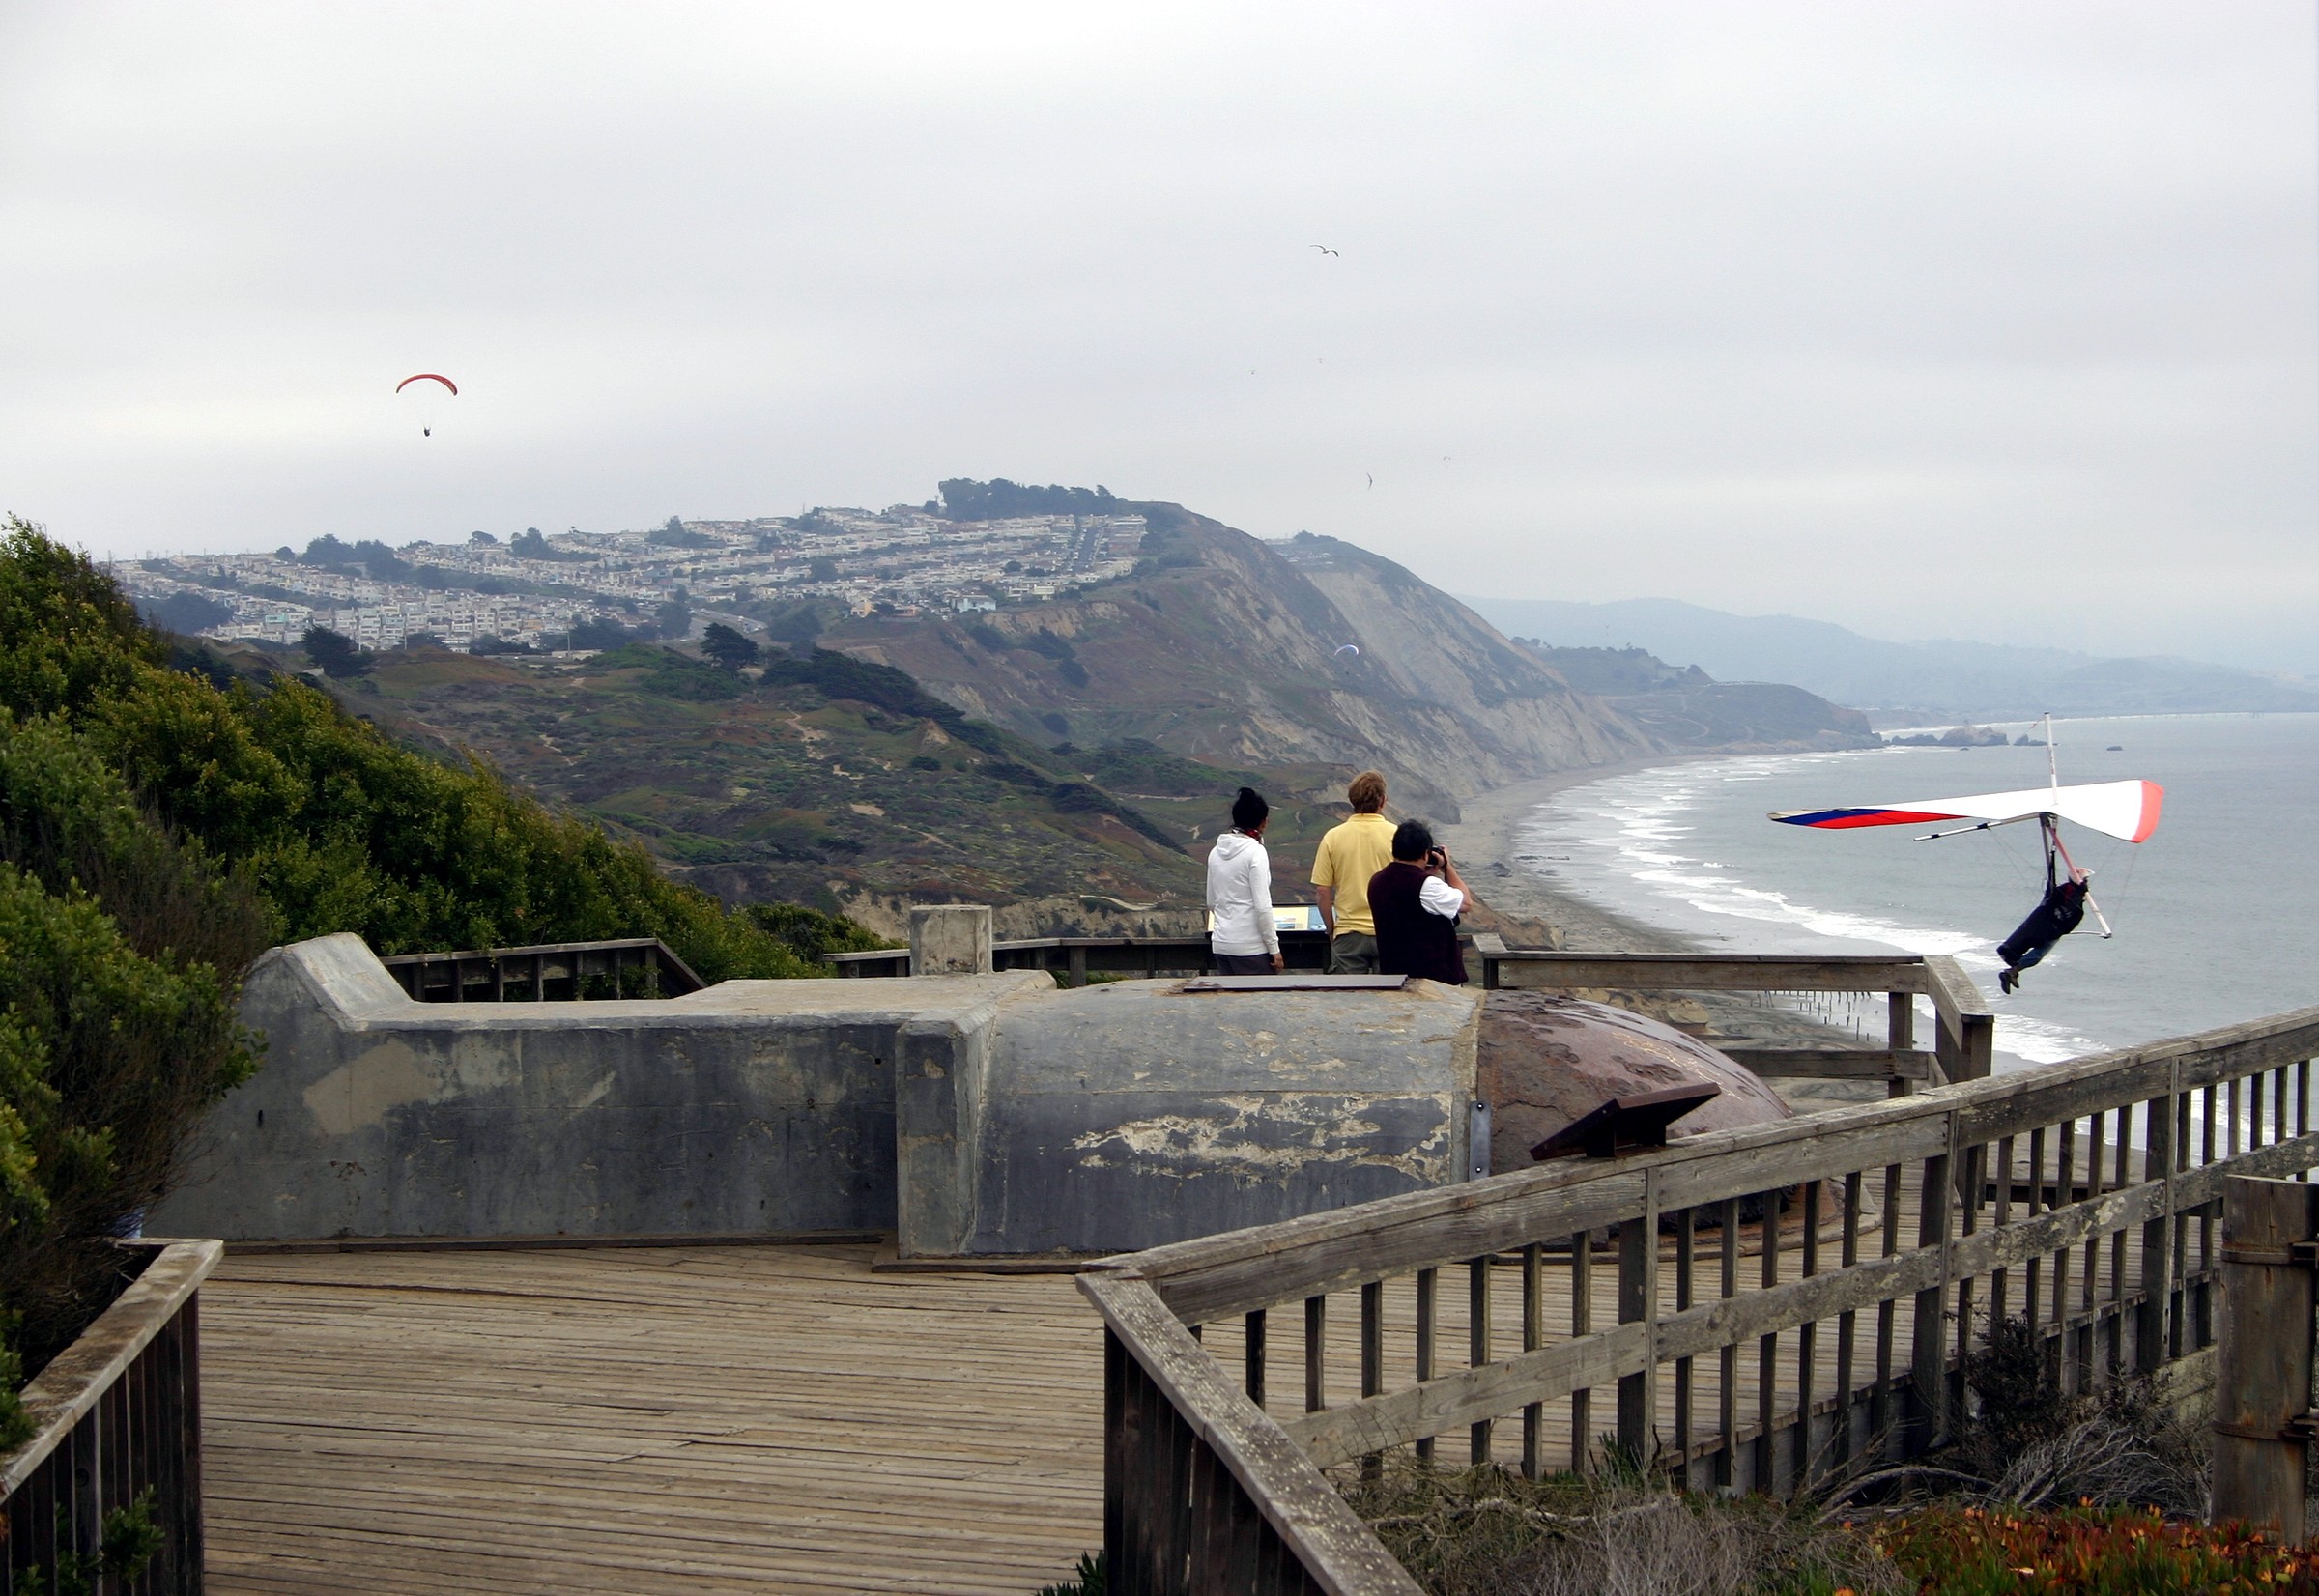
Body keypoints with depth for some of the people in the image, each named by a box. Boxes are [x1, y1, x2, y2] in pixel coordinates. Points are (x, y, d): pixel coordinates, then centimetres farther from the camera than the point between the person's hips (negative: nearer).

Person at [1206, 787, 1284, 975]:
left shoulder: (1216, 852, 7)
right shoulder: (1255, 852, -12)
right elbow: (1262, 907, -15)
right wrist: (1274, 948, -9)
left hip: (1221, 944, 7)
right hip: (1251, 946, -7)